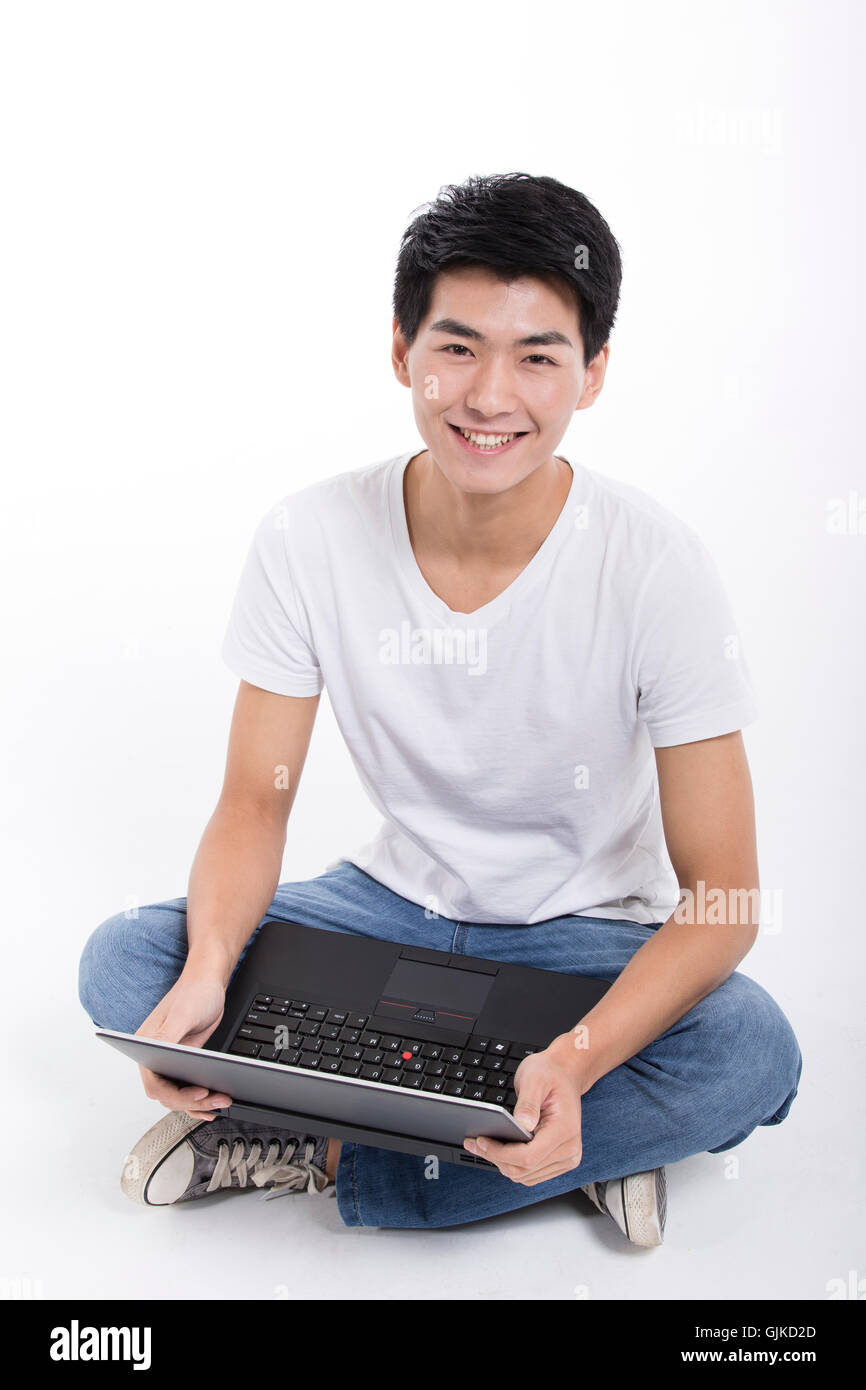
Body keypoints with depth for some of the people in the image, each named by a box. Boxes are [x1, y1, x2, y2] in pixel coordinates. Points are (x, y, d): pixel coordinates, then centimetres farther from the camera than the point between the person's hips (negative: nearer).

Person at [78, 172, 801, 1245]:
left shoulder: (655, 569, -20)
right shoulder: (310, 539, -13)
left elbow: (721, 896, -19)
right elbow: (255, 802, -7)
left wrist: (578, 1058, -38)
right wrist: (209, 972, -29)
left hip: (589, 936, -2)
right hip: (397, 901, 3)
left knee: (751, 1053, -32)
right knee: (124, 962, -18)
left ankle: (326, 1149, -18)